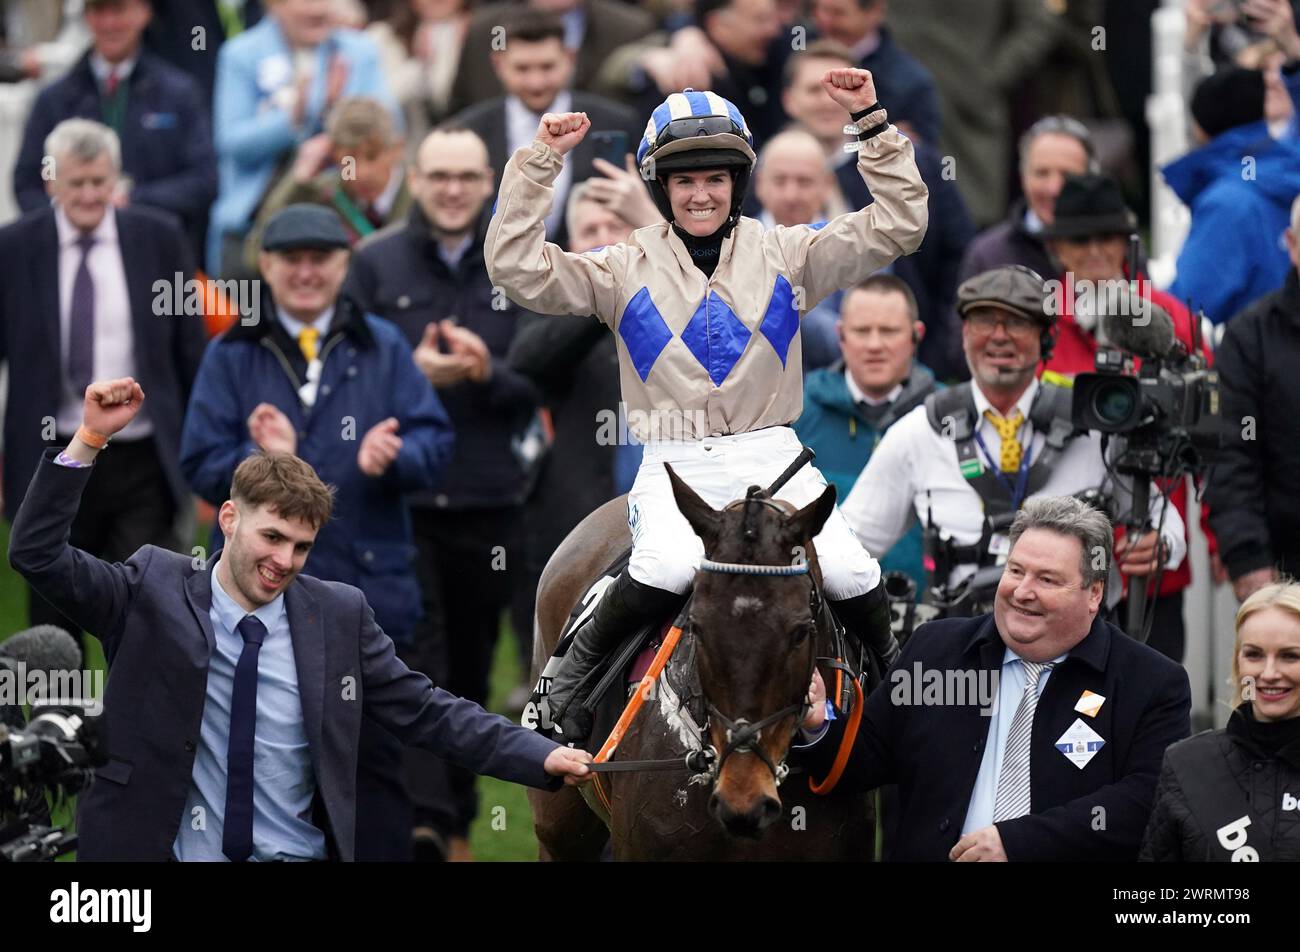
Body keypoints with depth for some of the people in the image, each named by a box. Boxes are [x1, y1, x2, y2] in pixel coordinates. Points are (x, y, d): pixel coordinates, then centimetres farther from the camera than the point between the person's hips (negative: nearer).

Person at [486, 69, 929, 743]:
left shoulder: (784, 256, 9)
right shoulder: (627, 270, 5)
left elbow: (895, 228, 4)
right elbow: (517, 270, -5)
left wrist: (872, 125, -5)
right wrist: (539, 164, -11)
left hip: (772, 457, 2)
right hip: (675, 465, -2)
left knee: (851, 575, -18)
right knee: (668, 568, -33)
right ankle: (575, 674, -9)